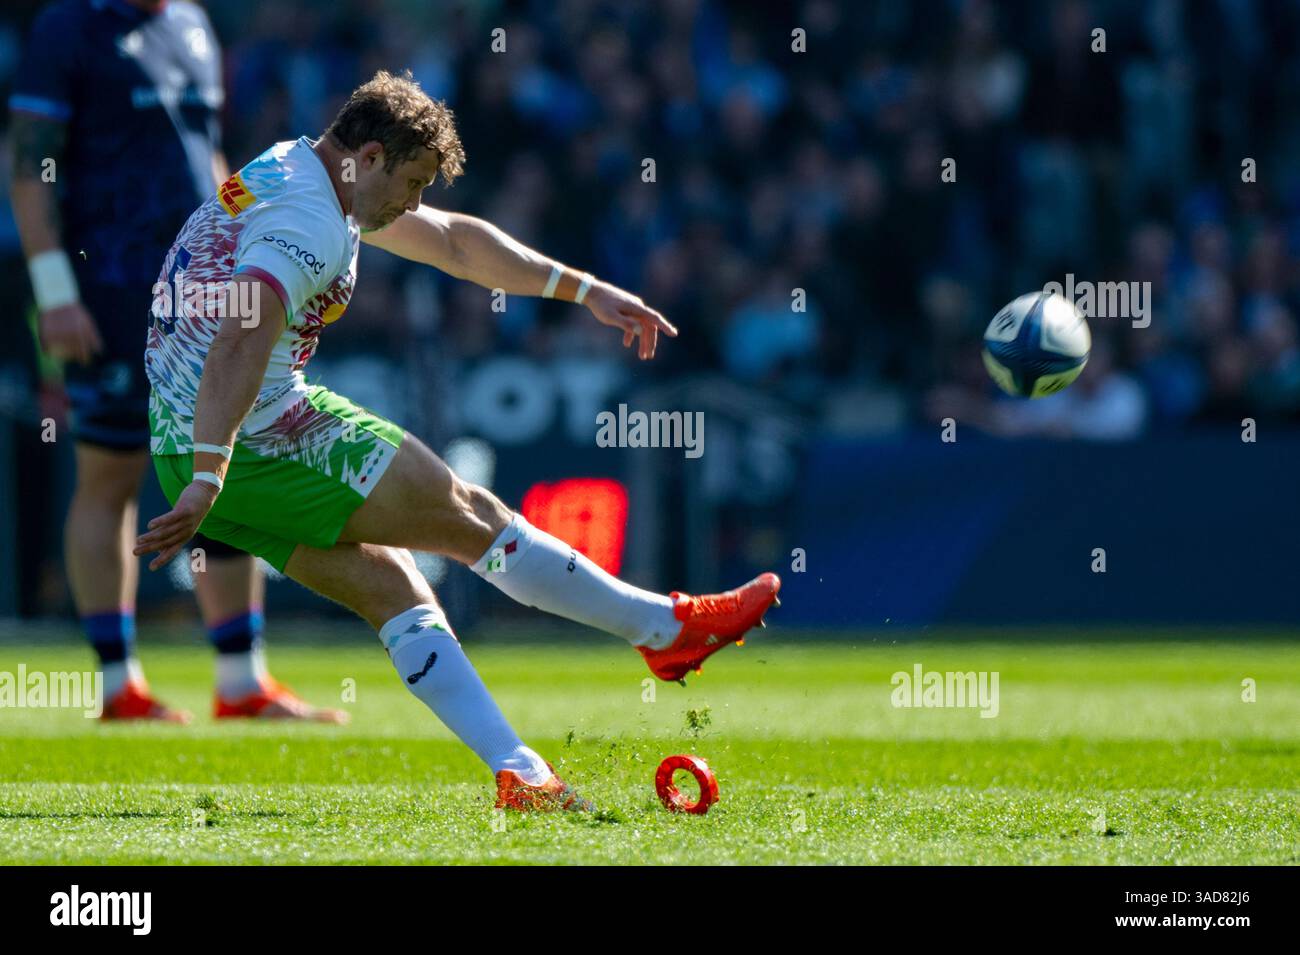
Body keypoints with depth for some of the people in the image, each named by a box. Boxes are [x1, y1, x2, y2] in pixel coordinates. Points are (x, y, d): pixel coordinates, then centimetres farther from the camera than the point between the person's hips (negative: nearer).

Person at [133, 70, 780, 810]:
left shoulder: (294, 174, 15)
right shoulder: (310, 226, -19)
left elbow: (455, 241, 22)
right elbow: (238, 348, -34)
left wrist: (587, 291, 22)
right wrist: (206, 484, -43)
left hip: (187, 447, 10)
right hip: (258, 444, -10)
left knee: (390, 585, 9)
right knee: (473, 517, 0)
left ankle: (519, 775, 4)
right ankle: (669, 628, 10)